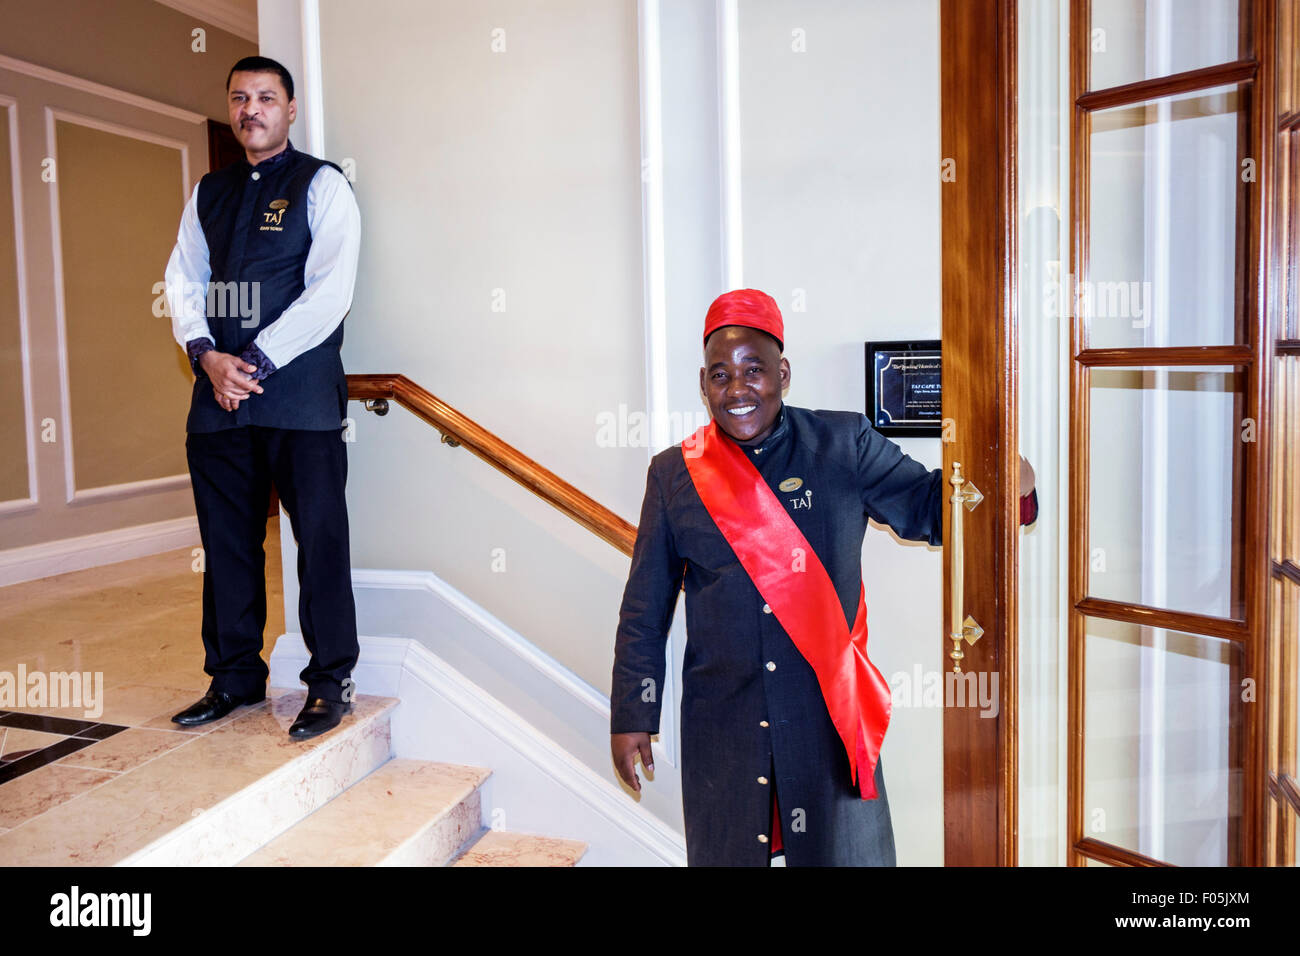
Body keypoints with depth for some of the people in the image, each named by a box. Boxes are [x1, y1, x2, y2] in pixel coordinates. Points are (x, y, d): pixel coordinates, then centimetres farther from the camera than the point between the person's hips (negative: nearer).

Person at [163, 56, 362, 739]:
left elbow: (330, 291, -9)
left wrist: (258, 362, -12)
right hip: (218, 388, 6)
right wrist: (206, 355, -3)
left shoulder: (322, 185, 2)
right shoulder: (209, 193, 19)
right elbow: (183, 280, 16)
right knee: (227, 541, 10)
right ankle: (234, 677, 23)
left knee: (320, 538, -3)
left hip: (299, 386, -5)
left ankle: (331, 683, 8)